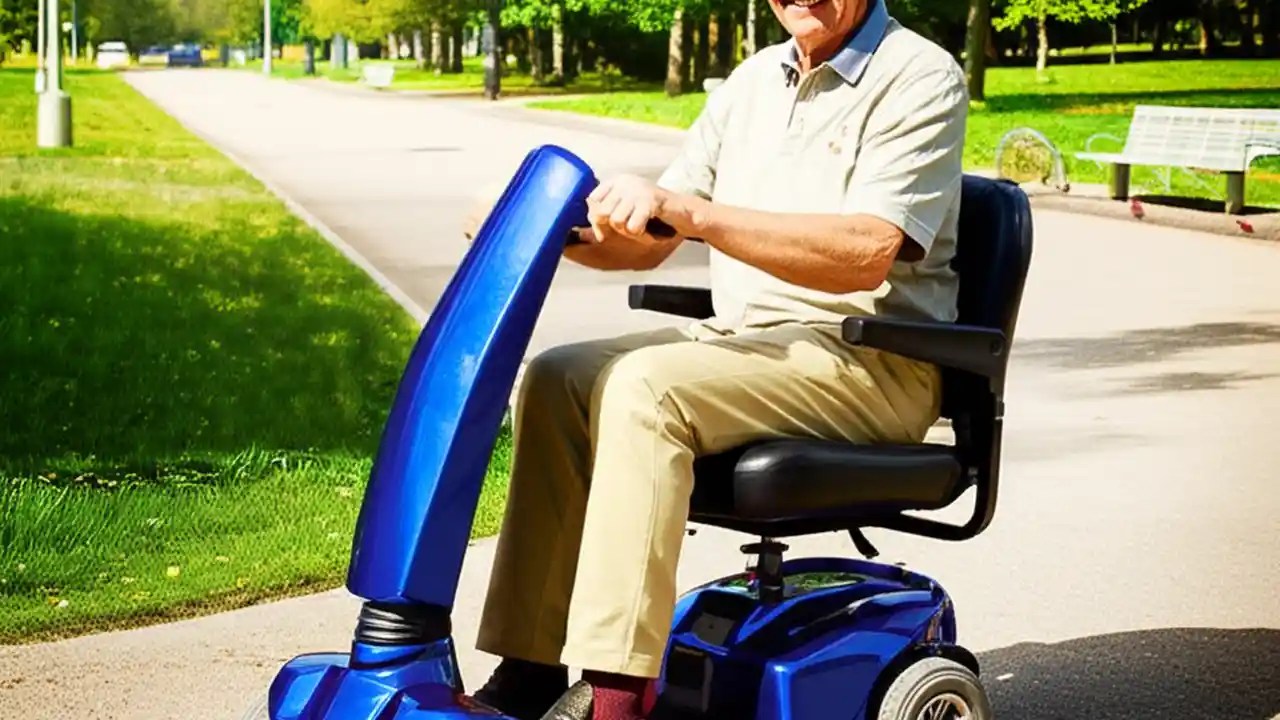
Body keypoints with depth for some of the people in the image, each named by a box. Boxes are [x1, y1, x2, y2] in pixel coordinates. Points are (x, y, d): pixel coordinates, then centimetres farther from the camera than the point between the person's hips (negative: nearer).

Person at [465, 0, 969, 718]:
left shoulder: (919, 78, -8)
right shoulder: (755, 79, 15)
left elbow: (868, 252, -24)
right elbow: (645, 244, 15)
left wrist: (692, 212, -31)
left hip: (872, 359, -8)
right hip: (737, 336, 8)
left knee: (643, 387, -28)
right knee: (556, 380, -10)